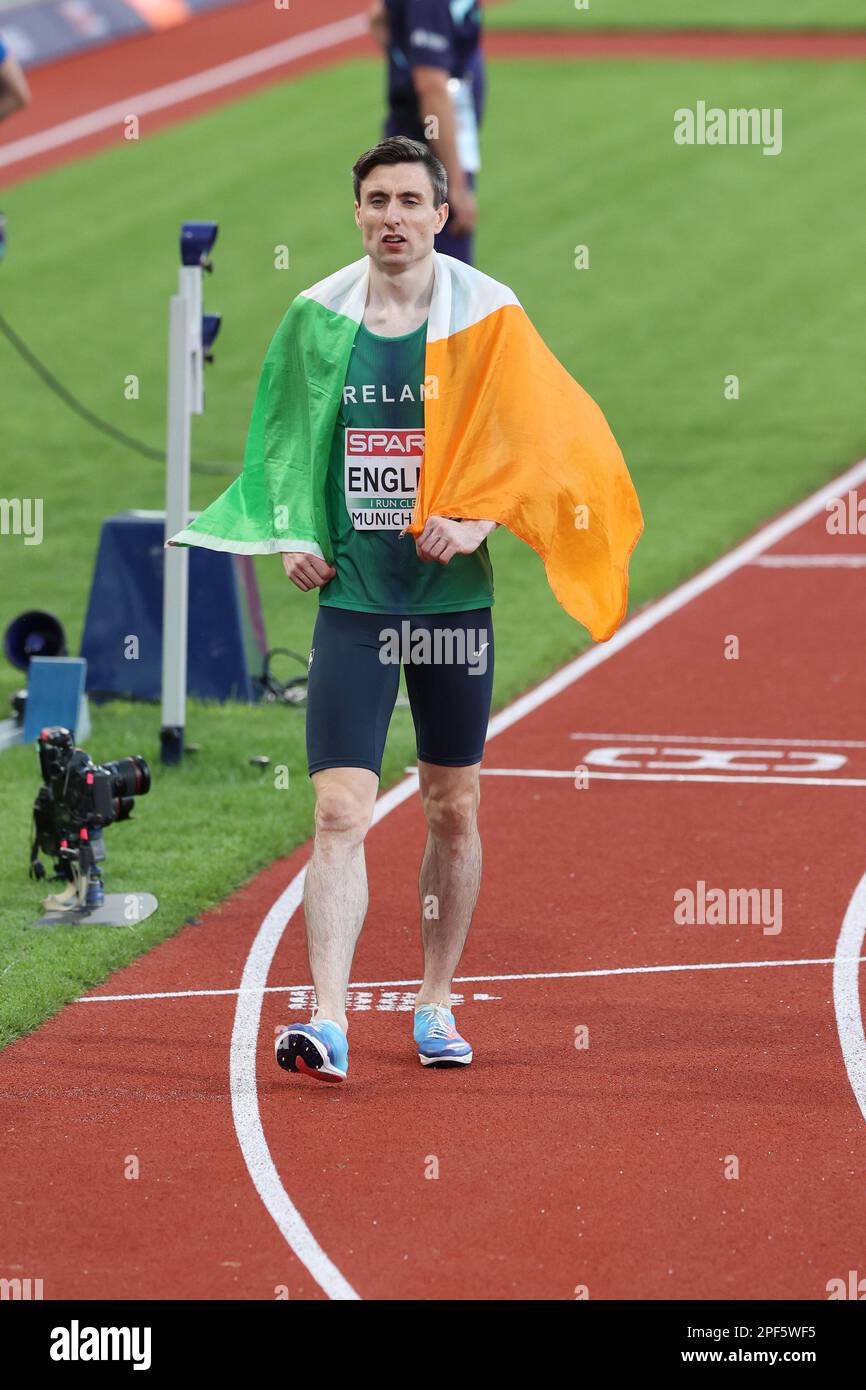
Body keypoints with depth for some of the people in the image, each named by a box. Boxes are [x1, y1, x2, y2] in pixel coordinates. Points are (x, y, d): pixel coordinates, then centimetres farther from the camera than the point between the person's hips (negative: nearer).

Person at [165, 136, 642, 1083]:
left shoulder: (487, 319, -4)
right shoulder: (316, 318, 2)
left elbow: (537, 442, -2)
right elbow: (283, 444, 15)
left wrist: (479, 520, -17)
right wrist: (292, 536, 0)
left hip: (453, 598, 0)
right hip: (353, 600, 0)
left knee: (452, 810, 10)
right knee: (340, 812, -11)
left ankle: (436, 1004, 25)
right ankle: (328, 1021, -15)